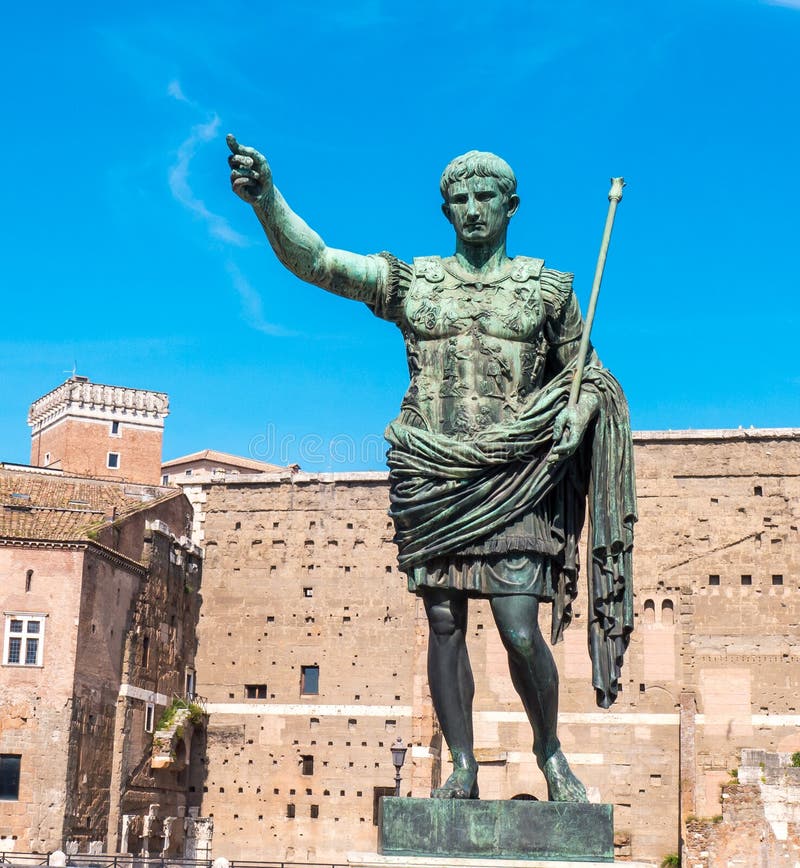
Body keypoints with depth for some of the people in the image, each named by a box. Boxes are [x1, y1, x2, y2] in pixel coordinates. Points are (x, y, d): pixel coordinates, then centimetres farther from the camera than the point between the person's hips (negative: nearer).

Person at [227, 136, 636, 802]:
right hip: (430, 479, 2)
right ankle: (463, 770, 12)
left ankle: (549, 751, 15)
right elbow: (314, 261, -2)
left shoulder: (546, 289, 9)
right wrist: (267, 200, -18)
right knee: (445, 625, 2)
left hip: (511, 482, -1)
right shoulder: (411, 280, 8)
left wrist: (579, 411, -5)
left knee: (521, 631, -9)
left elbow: (586, 372, 17)